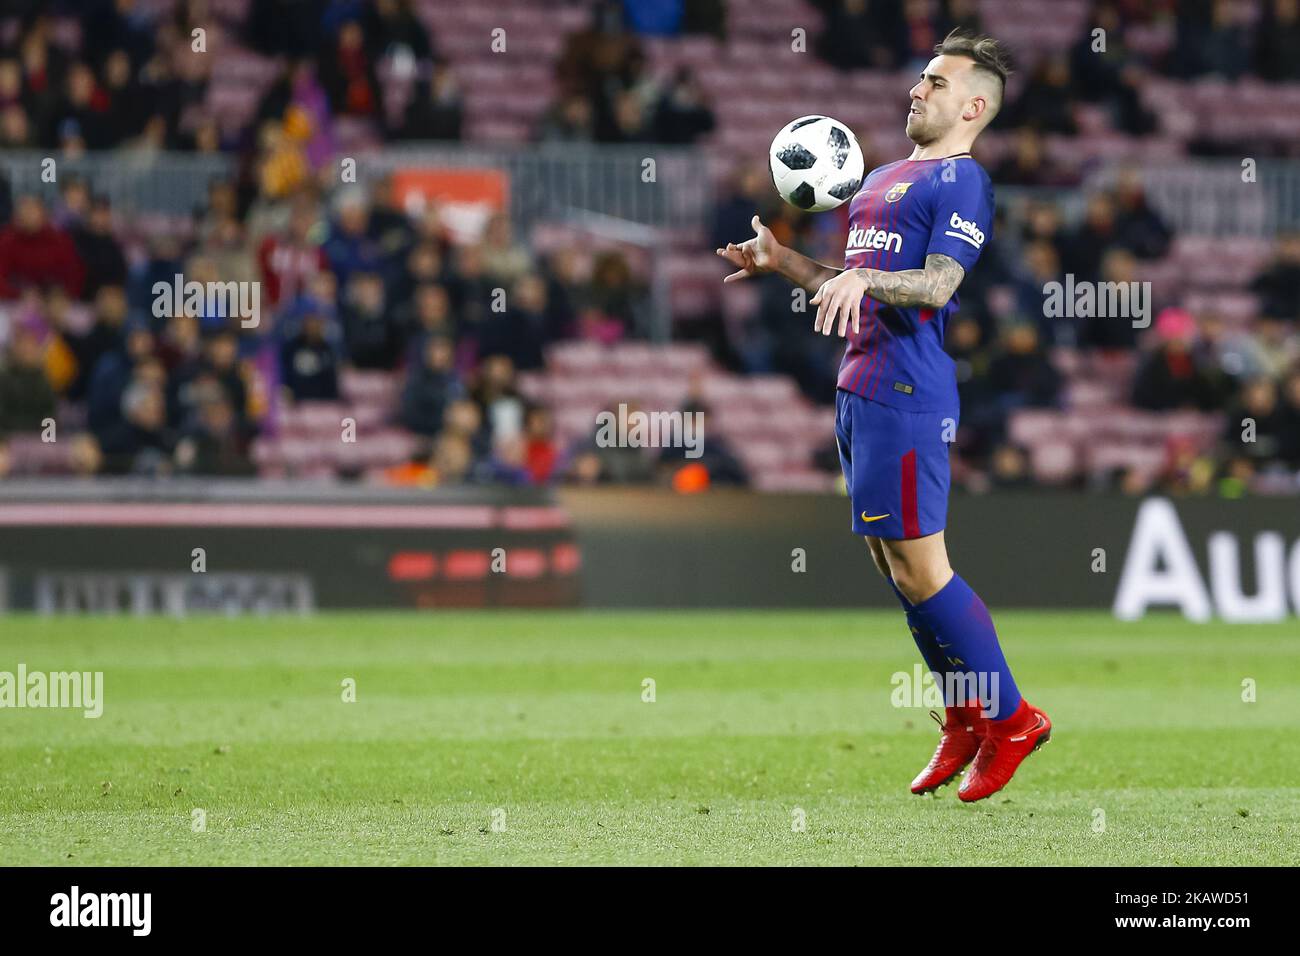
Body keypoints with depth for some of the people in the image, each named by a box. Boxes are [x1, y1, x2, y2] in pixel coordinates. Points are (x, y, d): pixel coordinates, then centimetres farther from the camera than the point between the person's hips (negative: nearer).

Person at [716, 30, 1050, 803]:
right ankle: (965, 720, 18)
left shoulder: (963, 182, -7)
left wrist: (863, 278, -34)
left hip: (908, 392, -9)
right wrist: (782, 261, 16)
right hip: (860, 387, 9)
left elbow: (938, 285, -19)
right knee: (894, 564, 10)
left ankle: (1010, 718, 0)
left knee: (918, 565, -9)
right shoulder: (885, 179, 21)